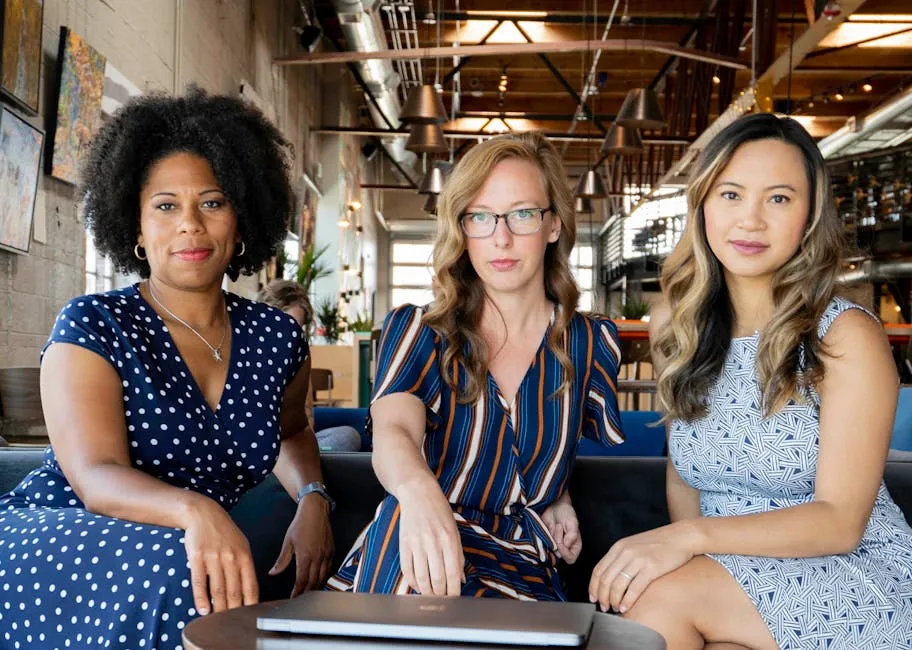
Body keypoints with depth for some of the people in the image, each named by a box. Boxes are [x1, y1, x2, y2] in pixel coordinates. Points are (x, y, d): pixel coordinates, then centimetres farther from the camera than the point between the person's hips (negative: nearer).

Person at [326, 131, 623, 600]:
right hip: (403, 572, -1)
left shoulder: (591, 344, 5)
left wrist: (558, 498, 5)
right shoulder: (416, 331, -2)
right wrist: (419, 490, -48)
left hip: (521, 574, 1)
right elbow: (392, 431, -24)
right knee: (406, 517, -37)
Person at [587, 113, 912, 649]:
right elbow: (684, 479, 8)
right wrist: (682, 551, -12)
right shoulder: (678, 328, 3)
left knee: (658, 595, -28)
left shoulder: (847, 336, -11)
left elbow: (840, 521, -15)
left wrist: (694, 537, -28)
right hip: (732, 572, 3)